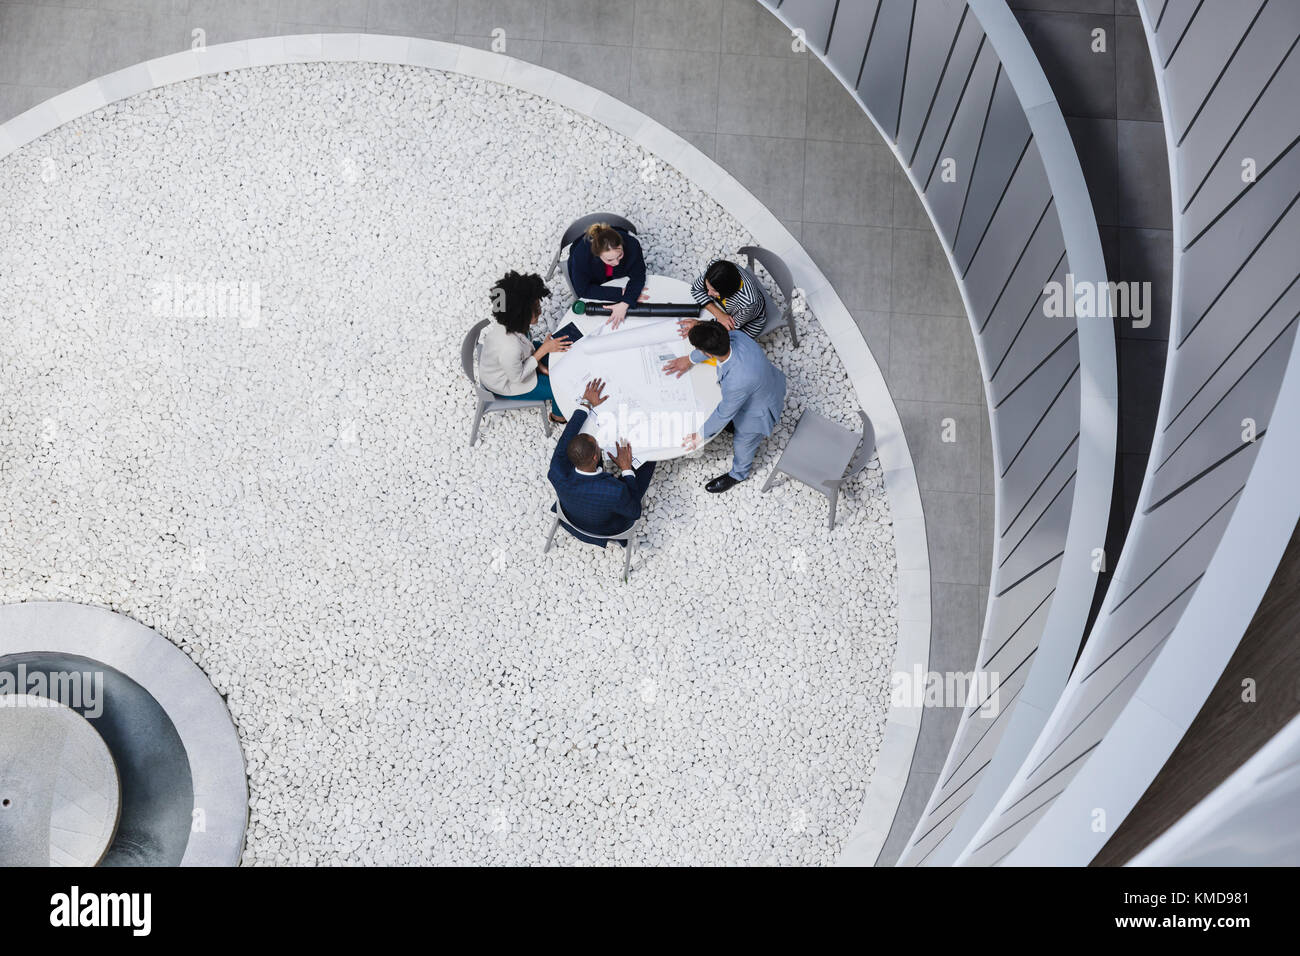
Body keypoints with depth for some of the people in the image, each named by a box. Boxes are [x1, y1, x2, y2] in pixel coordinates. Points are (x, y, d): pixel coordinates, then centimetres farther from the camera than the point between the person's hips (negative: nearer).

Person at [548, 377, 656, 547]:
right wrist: (626, 470, -19)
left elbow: (565, 438, -17)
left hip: (572, 520, 3)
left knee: (567, 441, 10)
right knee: (649, 459, 4)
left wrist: (585, 405, -6)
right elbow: (635, 512, -23)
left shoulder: (558, 476, -37)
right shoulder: (616, 491, -46)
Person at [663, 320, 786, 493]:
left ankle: (738, 475, 55)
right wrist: (690, 360, 12)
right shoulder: (735, 336, -30)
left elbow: (724, 413, -27)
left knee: (744, 444, 24)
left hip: (759, 411, -6)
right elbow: (716, 345, -3)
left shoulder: (736, 382, -48)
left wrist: (701, 434, -10)